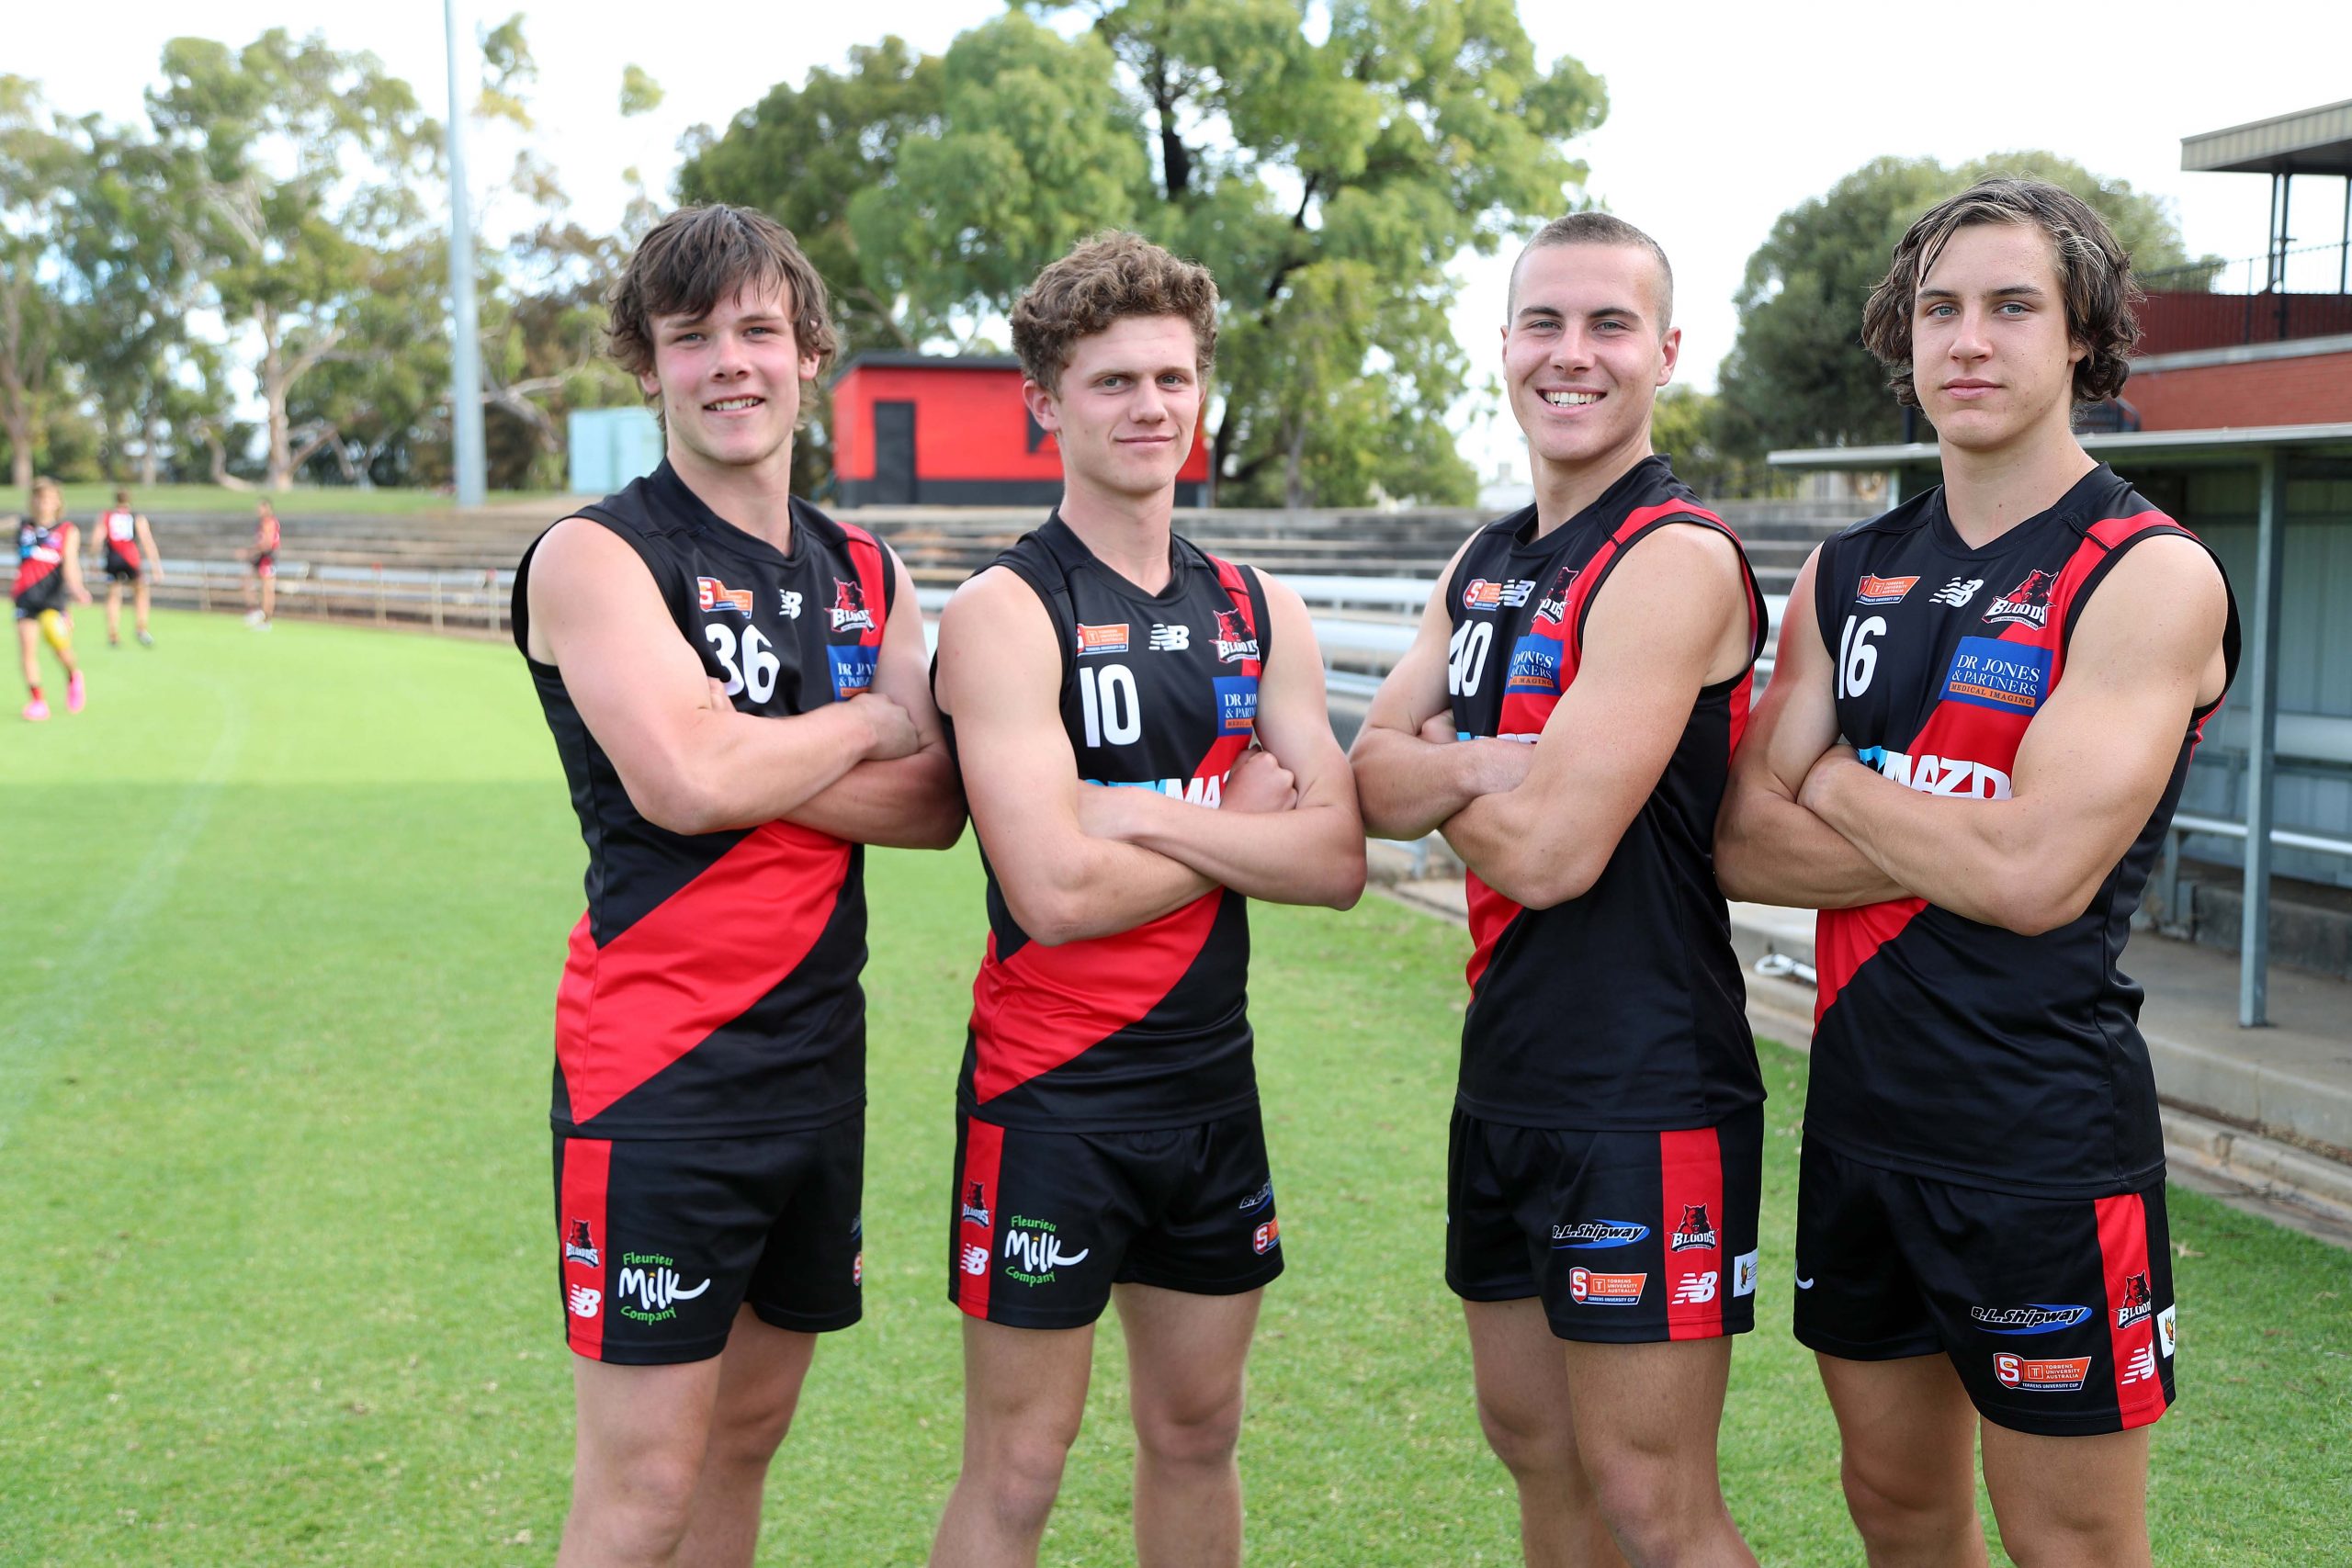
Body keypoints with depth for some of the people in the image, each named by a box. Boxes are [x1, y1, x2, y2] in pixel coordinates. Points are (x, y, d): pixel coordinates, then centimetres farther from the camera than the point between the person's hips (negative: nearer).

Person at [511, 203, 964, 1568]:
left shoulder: (868, 572, 12)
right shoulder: (597, 556, -7)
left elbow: (937, 805, 1)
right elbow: (683, 781, -22)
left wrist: (755, 762, -15)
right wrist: (872, 721, -6)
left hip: (819, 1049, 6)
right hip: (662, 1073, -6)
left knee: (746, 1439, 17)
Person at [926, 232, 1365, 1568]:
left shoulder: (1261, 613, 7)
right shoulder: (1004, 612, -11)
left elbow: (1339, 860, -3)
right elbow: (1056, 892, -21)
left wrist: (1150, 816, -15)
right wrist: (1239, 822, -7)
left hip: (1214, 1079, 6)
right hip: (1051, 1093, -6)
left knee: (1198, 1432, 18)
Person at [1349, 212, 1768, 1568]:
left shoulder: (1676, 558, -16)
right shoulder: (1488, 565, 12)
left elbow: (1548, 852, -21)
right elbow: (1373, 775, 4)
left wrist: (1442, 781, -2)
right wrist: (1490, 763, -15)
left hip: (1643, 1095, -9)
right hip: (1507, 1073, 9)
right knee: (1536, 1444, 19)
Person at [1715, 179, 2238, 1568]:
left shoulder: (2150, 573, -11)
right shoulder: (1848, 576, 8)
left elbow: (2036, 877, -21)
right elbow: (1743, 841, -1)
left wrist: (1835, 786, -6)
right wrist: (1954, 842, -15)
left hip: (2044, 1132, -6)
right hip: (1863, 1111, 6)